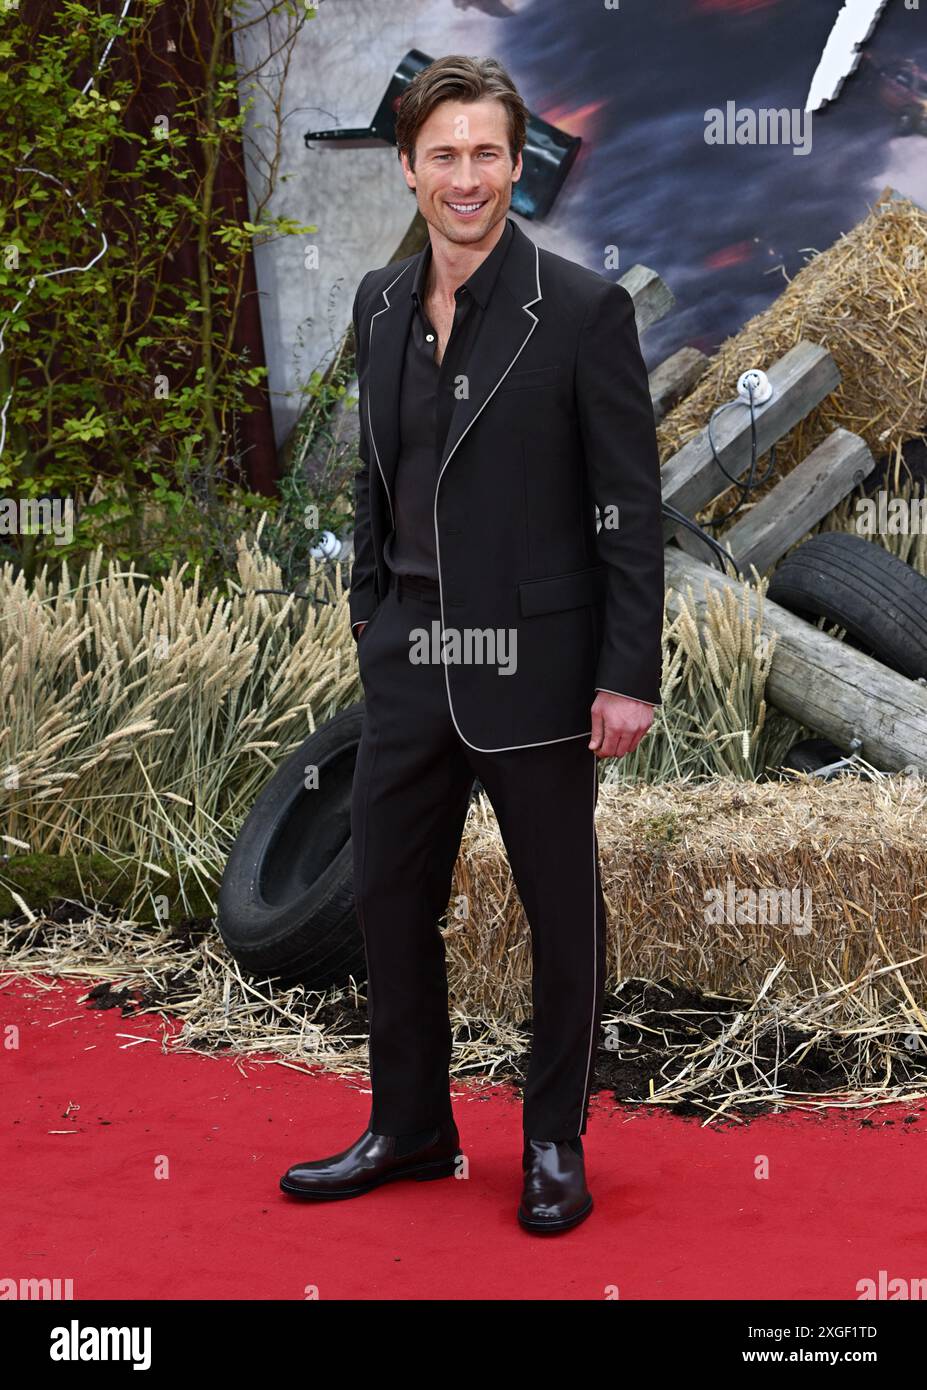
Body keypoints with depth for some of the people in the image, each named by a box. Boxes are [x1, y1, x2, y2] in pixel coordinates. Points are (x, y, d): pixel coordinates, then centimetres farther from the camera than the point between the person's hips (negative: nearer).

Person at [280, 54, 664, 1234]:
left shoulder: (582, 309, -11)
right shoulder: (381, 302, 6)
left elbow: (631, 506, -11)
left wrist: (630, 676, -14)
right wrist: (371, 612, 16)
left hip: (535, 667, -5)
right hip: (410, 663, 5)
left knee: (561, 910, 9)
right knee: (388, 897, 12)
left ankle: (556, 1140, 25)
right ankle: (410, 1128, 30)